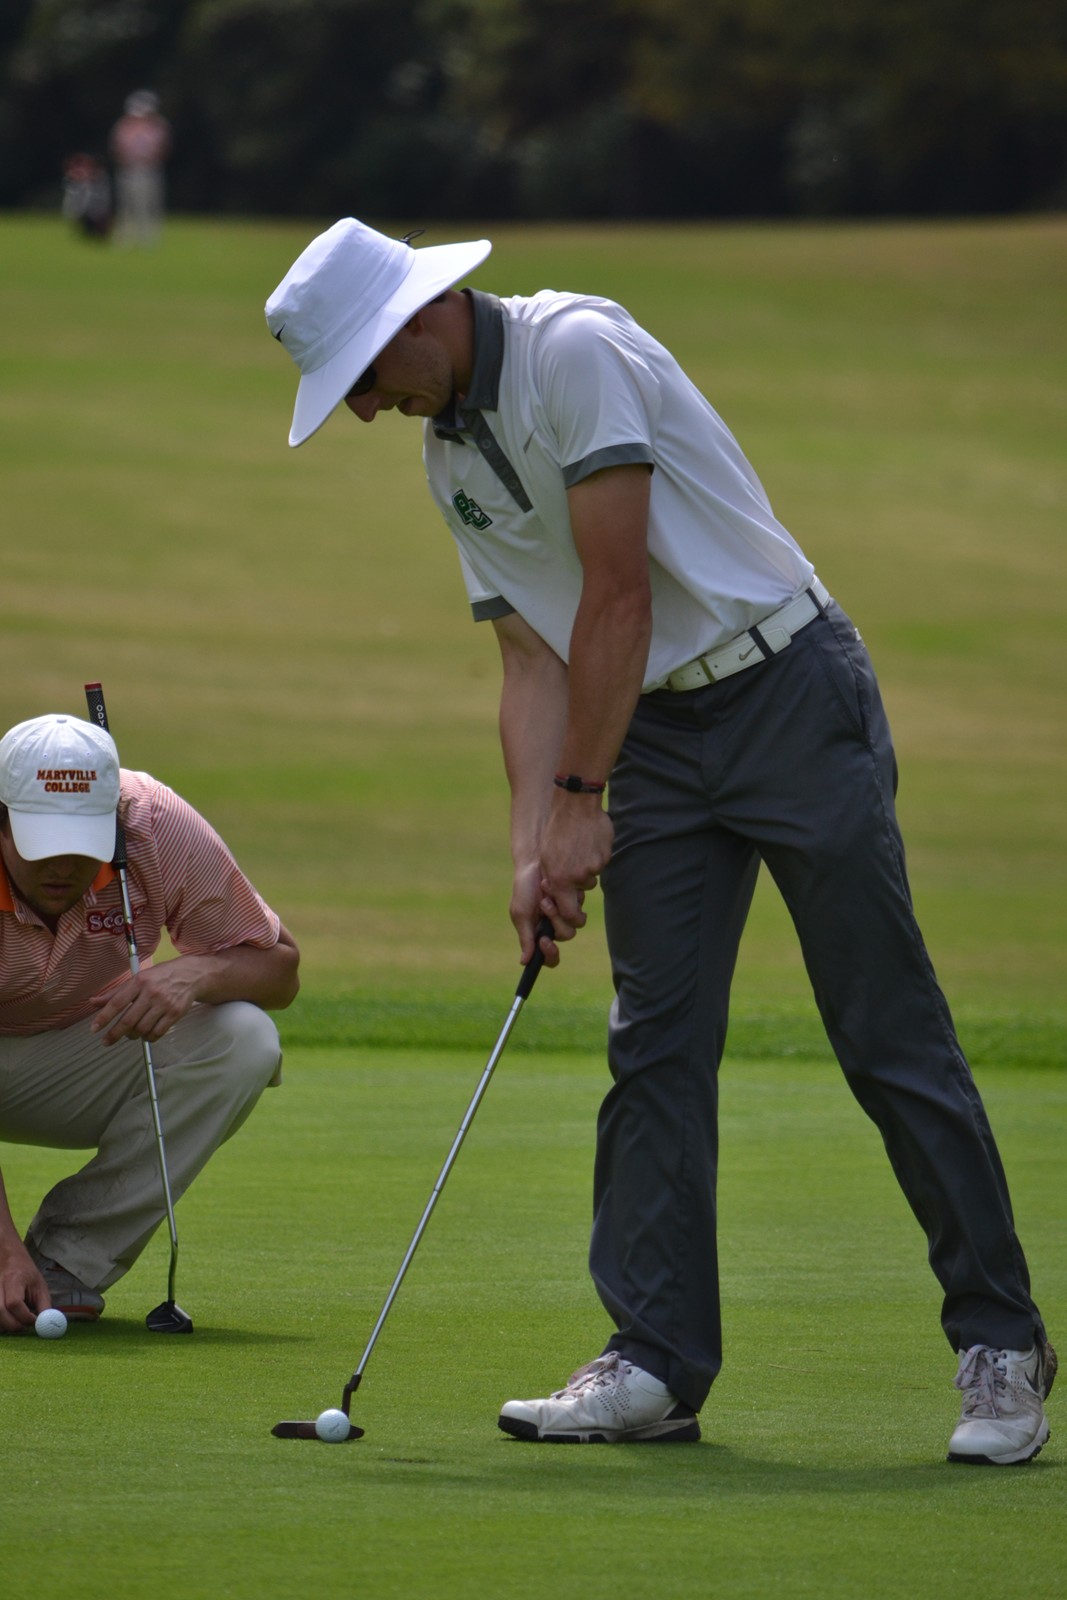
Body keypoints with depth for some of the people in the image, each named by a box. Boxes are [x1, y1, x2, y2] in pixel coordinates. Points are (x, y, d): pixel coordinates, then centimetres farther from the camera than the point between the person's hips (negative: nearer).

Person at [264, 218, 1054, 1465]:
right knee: (655, 1049, 2)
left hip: (788, 694, -8)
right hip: (656, 733, 8)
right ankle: (657, 1364, 4)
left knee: (889, 1035, -6)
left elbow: (619, 590, -20)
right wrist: (533, 850, -4)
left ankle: (1000, 1350, -1)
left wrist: (579, 799, -17)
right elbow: (533, 660, 9)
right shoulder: (449, 453, 11)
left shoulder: (575, 350, -16)